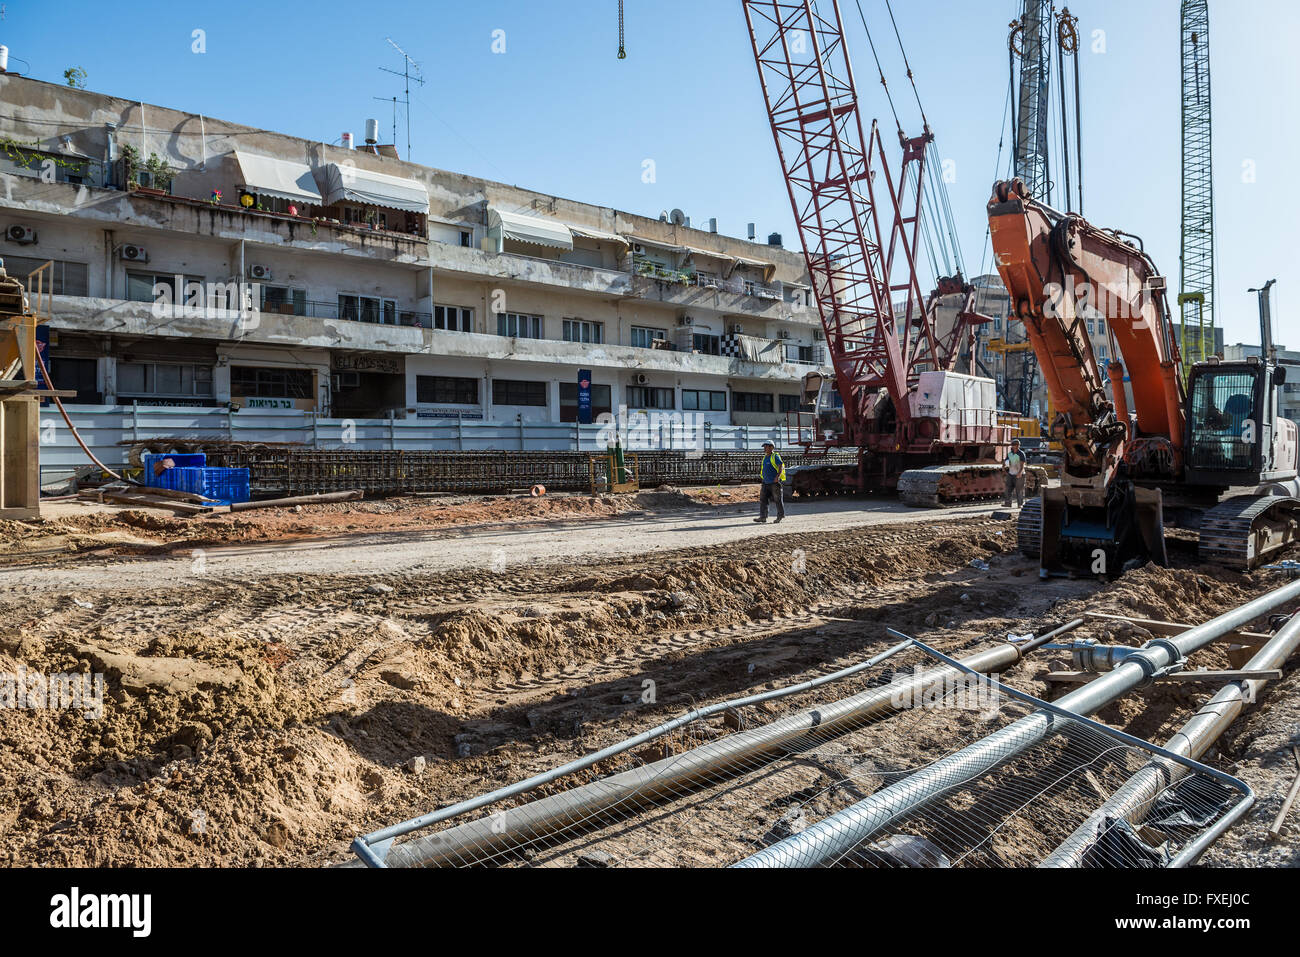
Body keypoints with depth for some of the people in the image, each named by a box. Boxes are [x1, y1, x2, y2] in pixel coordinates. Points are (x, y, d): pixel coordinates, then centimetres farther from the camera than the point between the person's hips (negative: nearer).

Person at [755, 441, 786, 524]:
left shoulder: (775, 456, -9)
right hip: (766, 483, 8)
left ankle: (780, 515, 14)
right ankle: (763, 517, -2)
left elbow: (781, 466, -19)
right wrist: (762, 476, 18)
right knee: (762, 499, -1)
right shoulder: (765, 457, 15)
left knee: (777, 499, 1)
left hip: (775, 482, -8)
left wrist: (777, 476, -30)